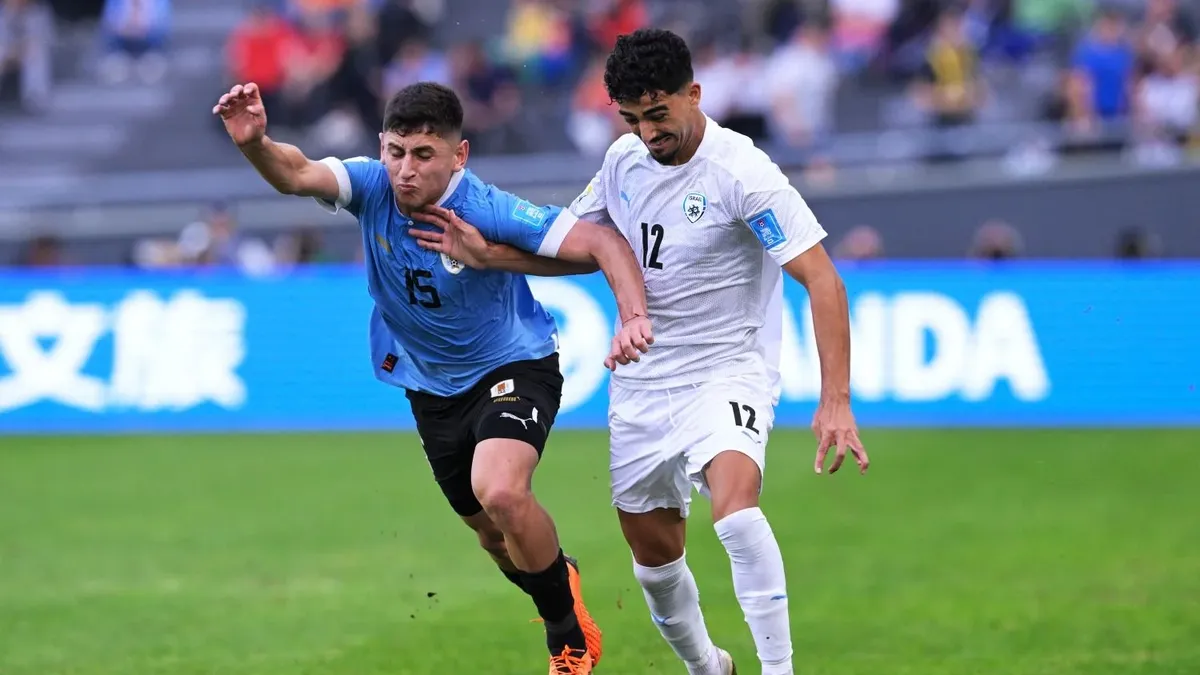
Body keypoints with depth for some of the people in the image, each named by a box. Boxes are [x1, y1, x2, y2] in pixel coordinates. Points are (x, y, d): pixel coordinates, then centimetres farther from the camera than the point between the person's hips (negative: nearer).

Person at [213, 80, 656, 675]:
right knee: (495, 536, 16)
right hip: (431, 385, 5)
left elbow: (604, 243, -29)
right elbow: (296, 174, -37)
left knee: (501, 492, -30)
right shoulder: (373, 186, -19)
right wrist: (254, 144, -59)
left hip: (514, 365, -5)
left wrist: (633, 317, -46)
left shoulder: (487, 211, -29)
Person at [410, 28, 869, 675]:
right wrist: (491, 255, 6)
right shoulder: (624, 158, 2)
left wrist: (835, 400, -30)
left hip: (728, 372, -6)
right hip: (642, 384, 7)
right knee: (654, 558, 12)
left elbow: (822, 280, -22)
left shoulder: (741, 173, -19)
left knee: (735, 503, -34)